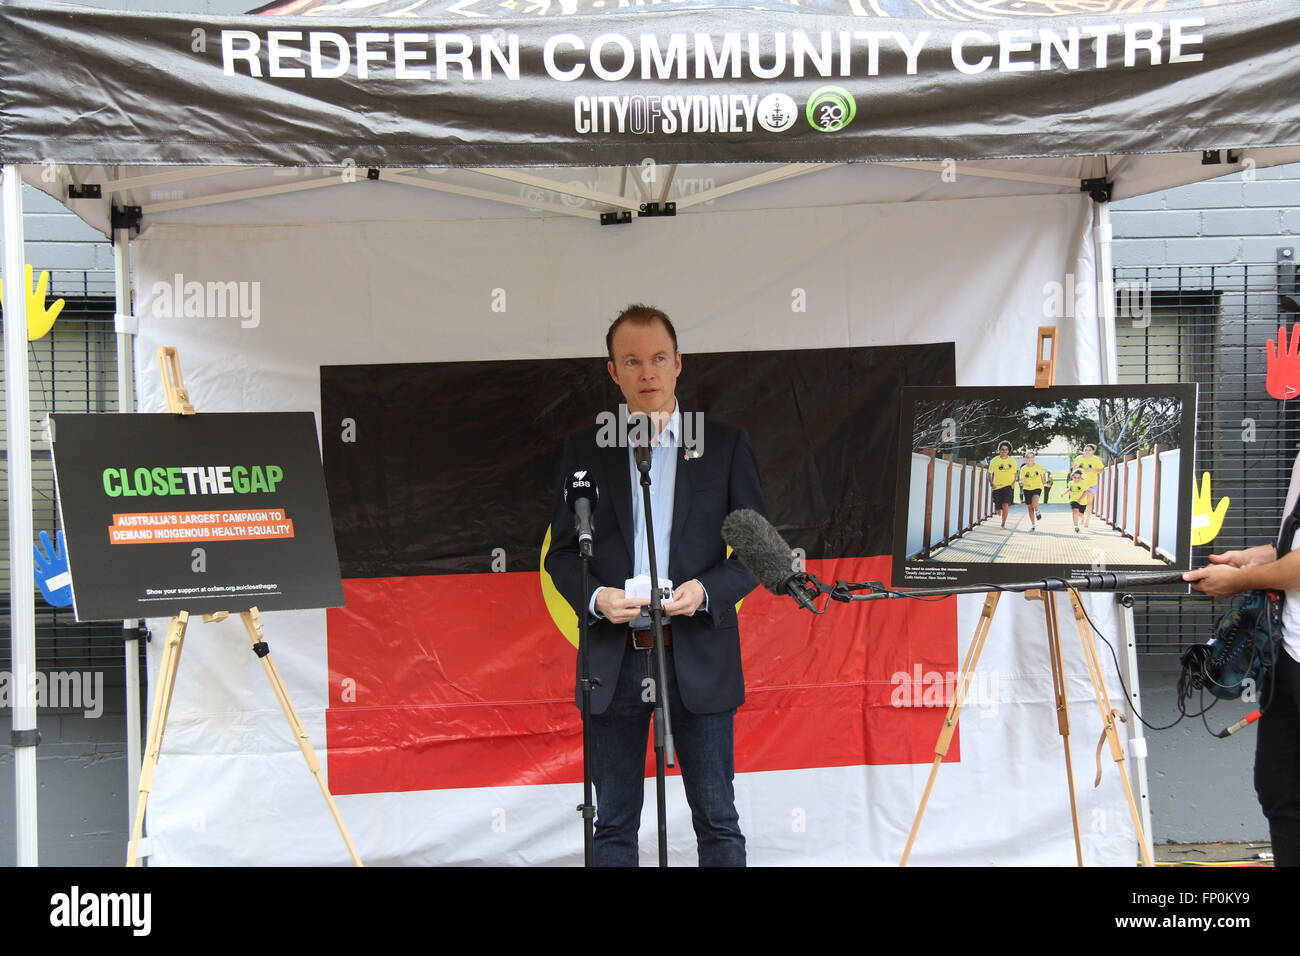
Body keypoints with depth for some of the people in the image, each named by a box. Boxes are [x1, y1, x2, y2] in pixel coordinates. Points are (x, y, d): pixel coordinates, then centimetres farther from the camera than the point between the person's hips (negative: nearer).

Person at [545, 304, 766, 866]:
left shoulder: (726, 445, 4)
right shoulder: (585, 449, 7)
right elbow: (561, 552, 8)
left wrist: (706, 590, -13)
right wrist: (595, 598, -12)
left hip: (698, 657, -1)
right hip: (613, 662, 1)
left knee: (717, 821, 6)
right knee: (613, 825, 9)